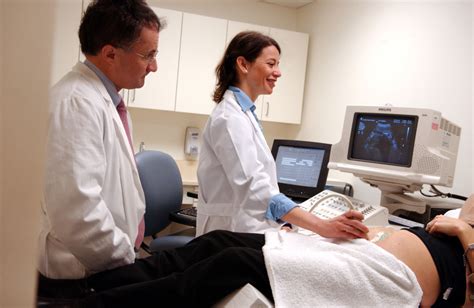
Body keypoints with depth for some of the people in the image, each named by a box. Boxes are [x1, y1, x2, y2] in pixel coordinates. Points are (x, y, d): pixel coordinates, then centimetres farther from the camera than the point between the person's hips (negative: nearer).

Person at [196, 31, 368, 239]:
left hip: (244, 232, 10)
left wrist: (276, 225, 16)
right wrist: (322, 227, -43)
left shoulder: (242, 113, 11)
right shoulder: (230, 118, -21)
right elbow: (255, 188, -34)